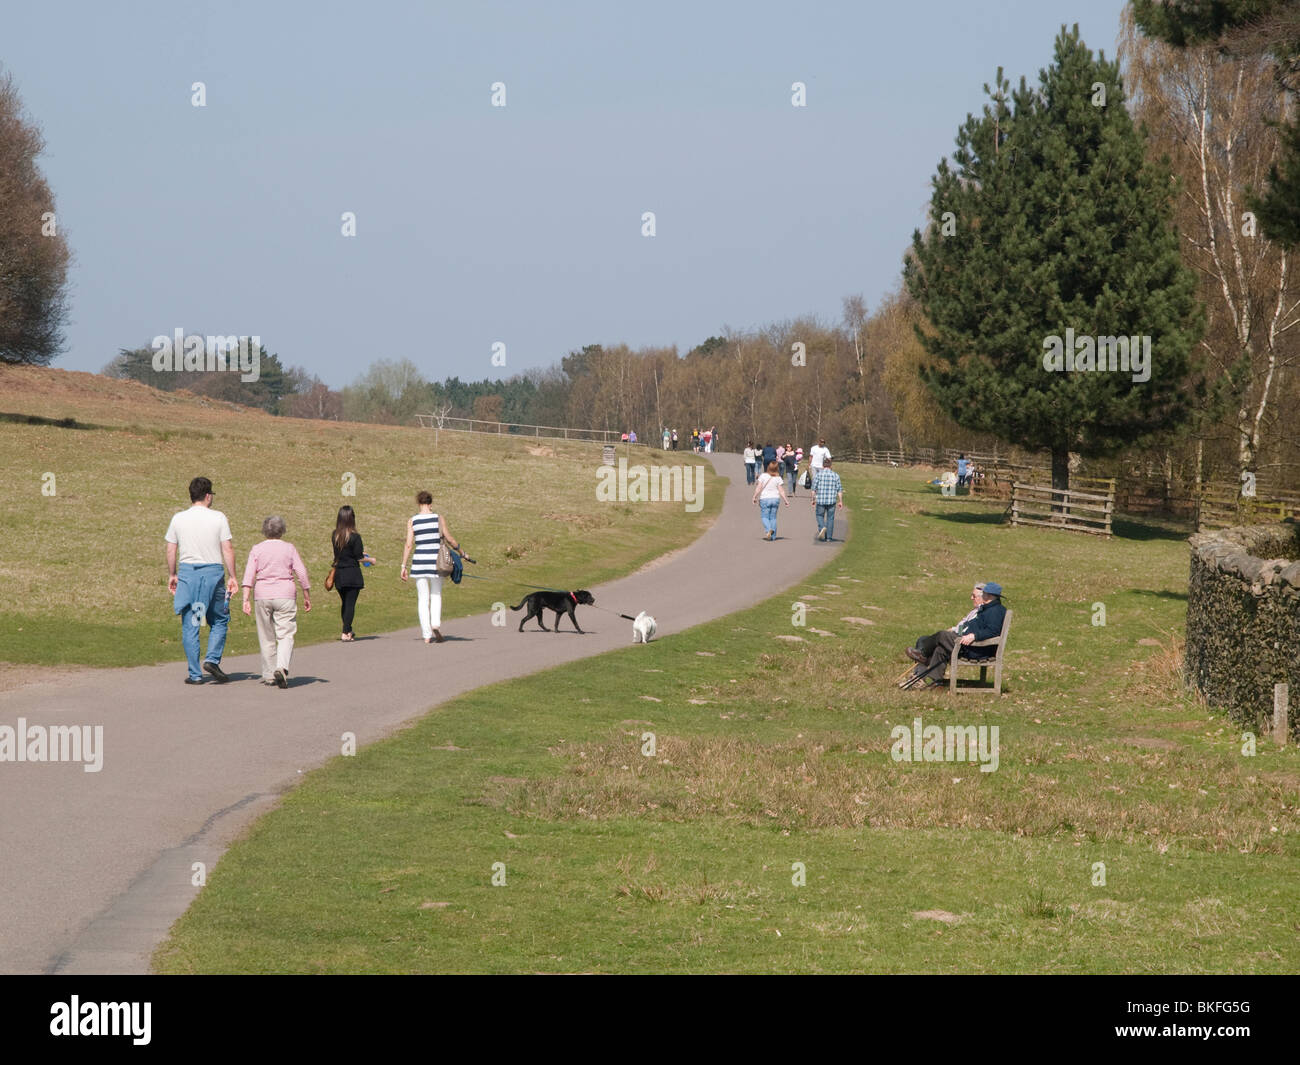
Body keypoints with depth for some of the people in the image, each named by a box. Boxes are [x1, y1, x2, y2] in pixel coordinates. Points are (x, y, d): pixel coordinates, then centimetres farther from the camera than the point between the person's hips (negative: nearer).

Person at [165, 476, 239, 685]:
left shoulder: (178, 518, 3)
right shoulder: (218, 518, -2)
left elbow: (171, 550, 5)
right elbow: (228, 549, -4)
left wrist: (172, 575, 17)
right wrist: (232, 577, 1)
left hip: (187, 571, 1)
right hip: (213, 571, -1)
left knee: (189, 625, 5)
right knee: (219, 620, 14)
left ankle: (195, 673, 3)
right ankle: (212, 659, -5)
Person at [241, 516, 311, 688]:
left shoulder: (257, 549, 3)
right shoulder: (289, 549, 2)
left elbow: (249, 575, -5)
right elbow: (302, 574, 1)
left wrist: (246, 599, -8)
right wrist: (307, 597, 10)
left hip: (262, 596, 1)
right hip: (285, 595, -1)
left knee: (267, 638, 11)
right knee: (286, 635, -3)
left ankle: (269, 675, 14)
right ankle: (282, 667, -26)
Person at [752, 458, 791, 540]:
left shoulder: (763, 476, -7)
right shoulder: (778, 478, -2)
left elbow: (758, 488, -8)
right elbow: (781, 491, -3)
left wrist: (754, 497, 2)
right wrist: (786, 500, 4)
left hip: (765, 499, -3)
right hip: (775, 499, 3)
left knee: (765, 517, 2)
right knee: (773, 517, 10)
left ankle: (769, 530, -25)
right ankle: (773, 536, 7)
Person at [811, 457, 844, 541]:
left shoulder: (818, 474, -3)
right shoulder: (835, 475, 1)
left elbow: (814, 489, -3)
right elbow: (839, 490, 0)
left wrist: (813, 500, 5)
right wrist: (840, 502, 6)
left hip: (820, 500, -1)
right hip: (832, 501, 1)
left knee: (820, 516, 16)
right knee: (830, 518, 11)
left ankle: (822, 528, -12)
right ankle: (829, 536, 12)